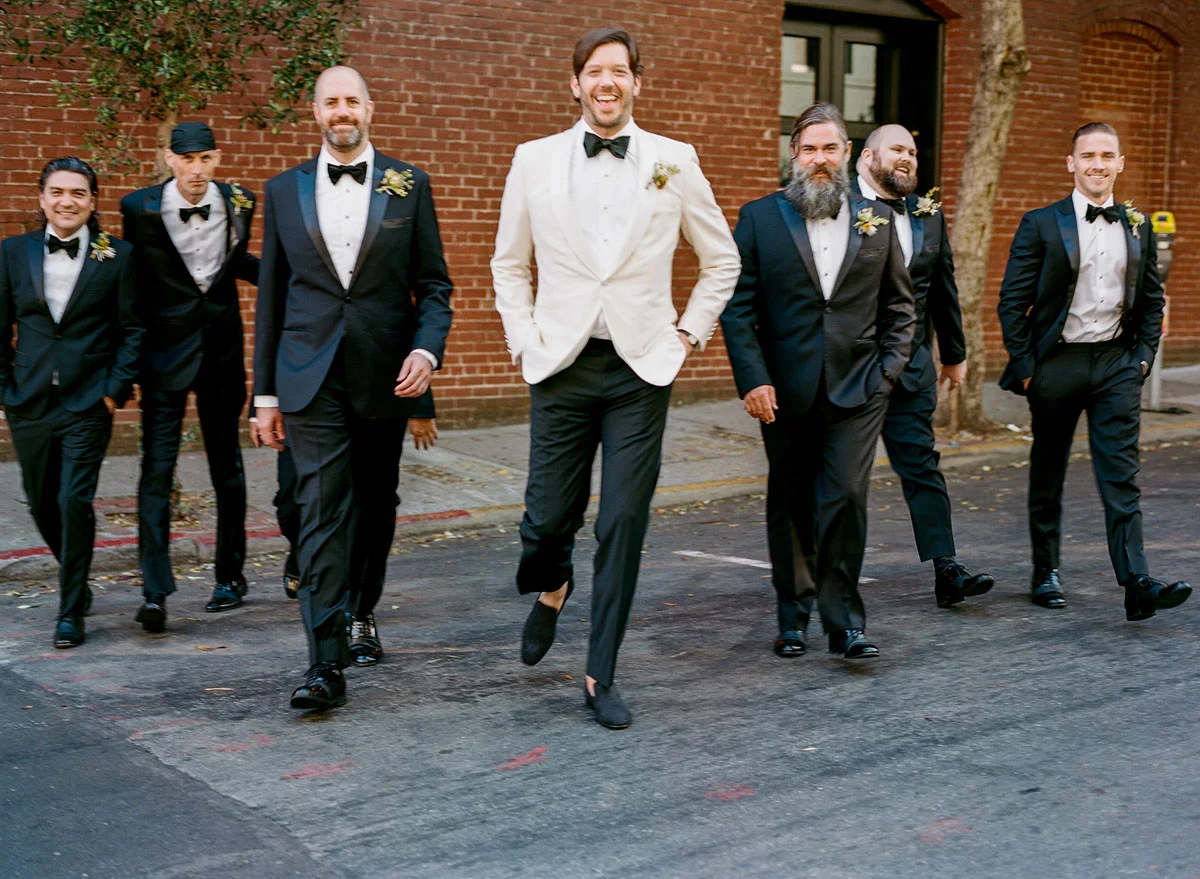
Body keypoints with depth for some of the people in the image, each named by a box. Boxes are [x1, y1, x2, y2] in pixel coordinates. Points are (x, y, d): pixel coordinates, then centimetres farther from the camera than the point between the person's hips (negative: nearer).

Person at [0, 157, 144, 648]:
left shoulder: (116, 257, -1)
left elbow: (131, 329, 1)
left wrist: (116, 390, -8)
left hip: (87, 404, -3)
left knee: (74, 501, -10)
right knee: (42, 505, 13)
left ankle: (71, 611, 3)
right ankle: (77, 580, 38)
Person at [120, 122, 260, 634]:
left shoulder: (237, 204, 0)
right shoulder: (141, 209, -8)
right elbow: (132, 276, 3)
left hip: (222, 350, 3)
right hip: (166, 355, -3)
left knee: (226, 467, 12)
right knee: (157, 468, -10)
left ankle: (230, 576, 26)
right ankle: (155, 591, -10)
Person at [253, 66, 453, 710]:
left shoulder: (407, 185, 5)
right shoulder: (285, 190, 8)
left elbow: (433, 285, 6)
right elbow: (271, 297, 9)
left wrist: (427, 349, -13)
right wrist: (265, 393, 6)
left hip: (385, 374, 1)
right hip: (311, 379, -1)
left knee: (376, 508, 13)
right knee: (320, 512, -8)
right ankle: (326, 664, -10)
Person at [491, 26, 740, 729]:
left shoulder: (674, 162, 3)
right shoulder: (535, 161, 5)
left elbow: (722, 260, 13)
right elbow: (510, 264, 14)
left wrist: (688, 335, 5)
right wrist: (524, 339, 3)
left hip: (642, 369, 0)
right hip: (562, 368, 1)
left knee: (624, 525, -2)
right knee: (549, 518, 2)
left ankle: (602, 676, 10)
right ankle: (552, 589, 39)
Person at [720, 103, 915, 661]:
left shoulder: (877, 219, 8)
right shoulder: (759, 218, 3)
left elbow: (899, 305, 13)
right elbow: (738, 307, -1)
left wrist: (889, 369, 2)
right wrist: (752, 379, -9)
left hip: (857, 389, 0)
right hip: (784, 392, 0)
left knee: (846, 498, -11)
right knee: (789, 506, 9)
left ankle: (844, 621, -1)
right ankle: (794, 618, 24)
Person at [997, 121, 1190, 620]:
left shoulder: (1138, 227, 9)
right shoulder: (1041, 224, -2)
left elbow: (1152, 298, 17)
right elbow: (1013, 300, -3)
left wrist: (1143, 355, 5)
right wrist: (1025, 367, -7)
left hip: (1118, 363, 2)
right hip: (1057, 364, -2)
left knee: (1121, 476, -6)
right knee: (1048, 474, 10)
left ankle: (1137, 584, -13)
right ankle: (1045, 573, 23)